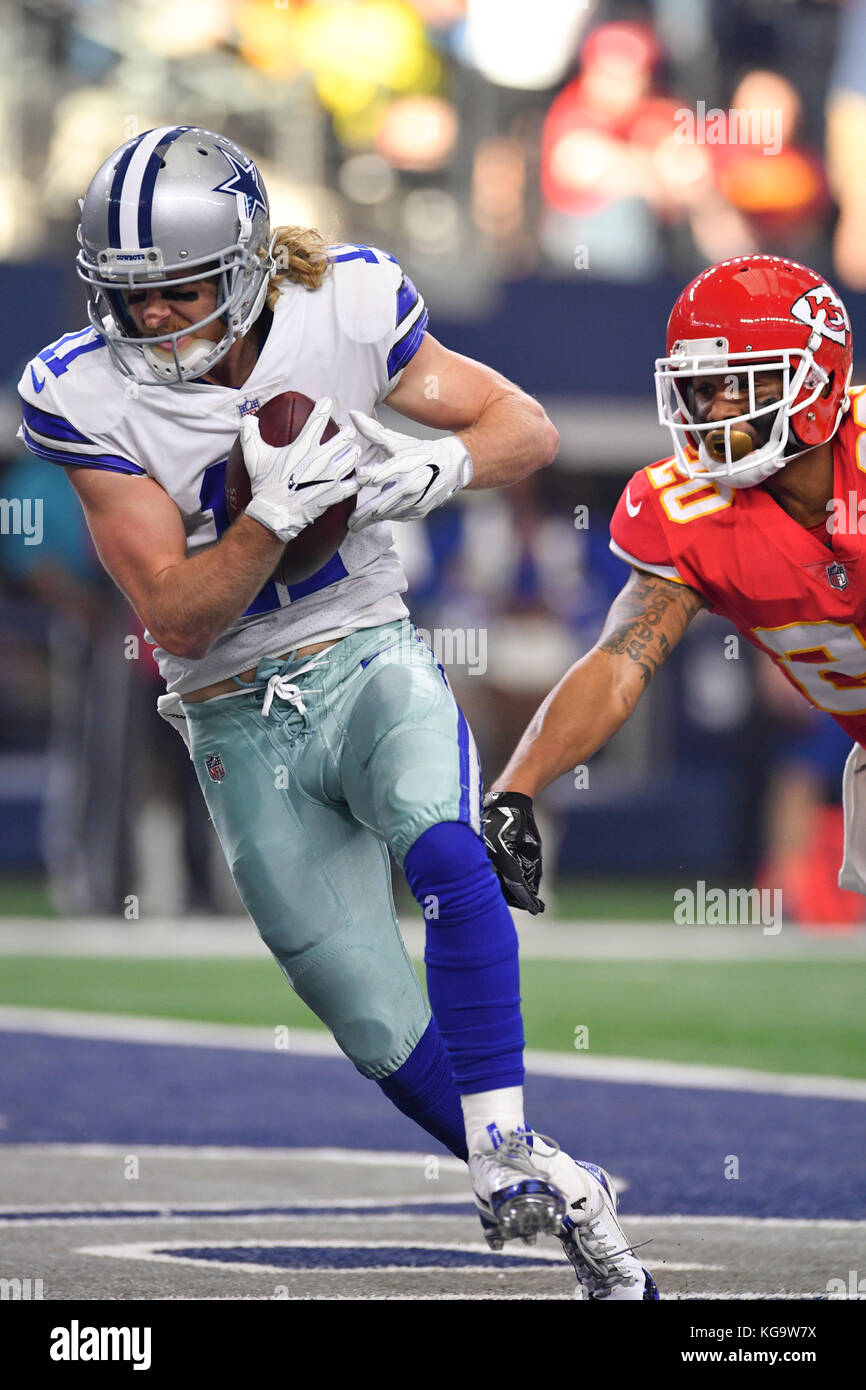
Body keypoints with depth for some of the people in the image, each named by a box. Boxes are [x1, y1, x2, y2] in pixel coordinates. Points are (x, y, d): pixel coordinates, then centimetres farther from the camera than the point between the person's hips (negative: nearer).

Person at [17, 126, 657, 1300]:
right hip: (242, 727, 1)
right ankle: (569, 1199, 20)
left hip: (370, 663, -1)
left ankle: (505, 1156, -27)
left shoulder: (343, 310, -11)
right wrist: (272, 516, -30)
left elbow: (526, 429, 0)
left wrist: (431, 469, -21)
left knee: (441, 851, -34)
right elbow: (178, 620, -15)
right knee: (387, 1039, 0)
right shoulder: (89, 398, -13)